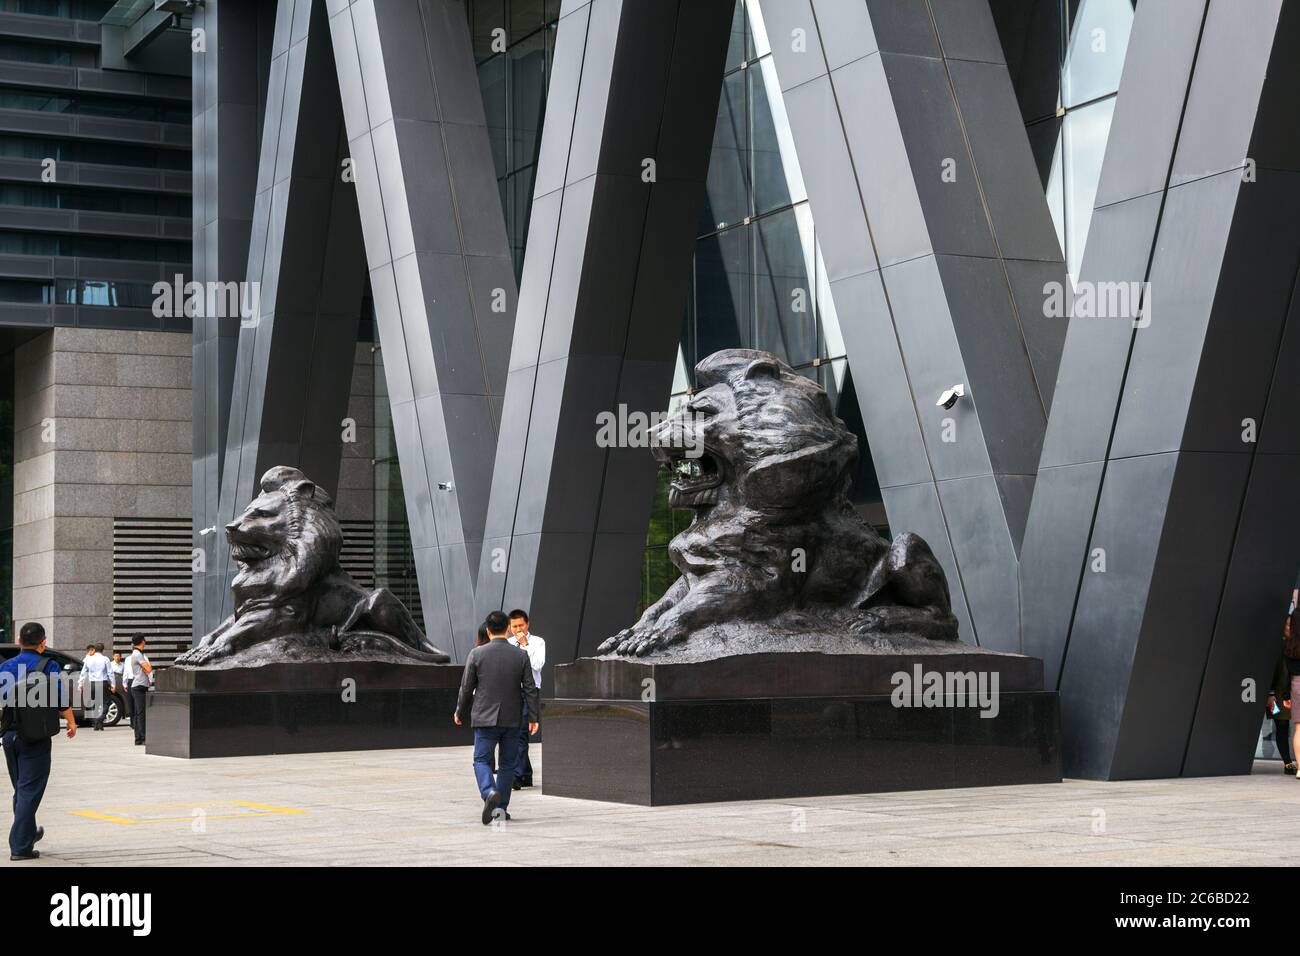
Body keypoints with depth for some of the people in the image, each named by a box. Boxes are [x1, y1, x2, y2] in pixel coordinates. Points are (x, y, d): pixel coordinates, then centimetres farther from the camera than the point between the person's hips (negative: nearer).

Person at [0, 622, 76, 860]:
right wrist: (71, 723, 7)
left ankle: (29, 833, 36)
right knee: (30, 791, -3)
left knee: (20, 789, 20)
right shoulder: (48, 666, -8)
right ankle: (20, 846, -8)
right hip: (36, 738, -5)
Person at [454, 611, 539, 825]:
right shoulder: (521, 656, -1)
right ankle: (501, 807, 13)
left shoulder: (476, 654, -6)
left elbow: (467, 688, 0)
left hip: (485, 718, -2)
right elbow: (530, 689, -2)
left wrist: (460, 713, 14)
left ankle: (490, 793, -24)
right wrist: (533, 718, 4)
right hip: (512, 719, 2)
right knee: (507, 764, 12)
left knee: (482, 760, 3)